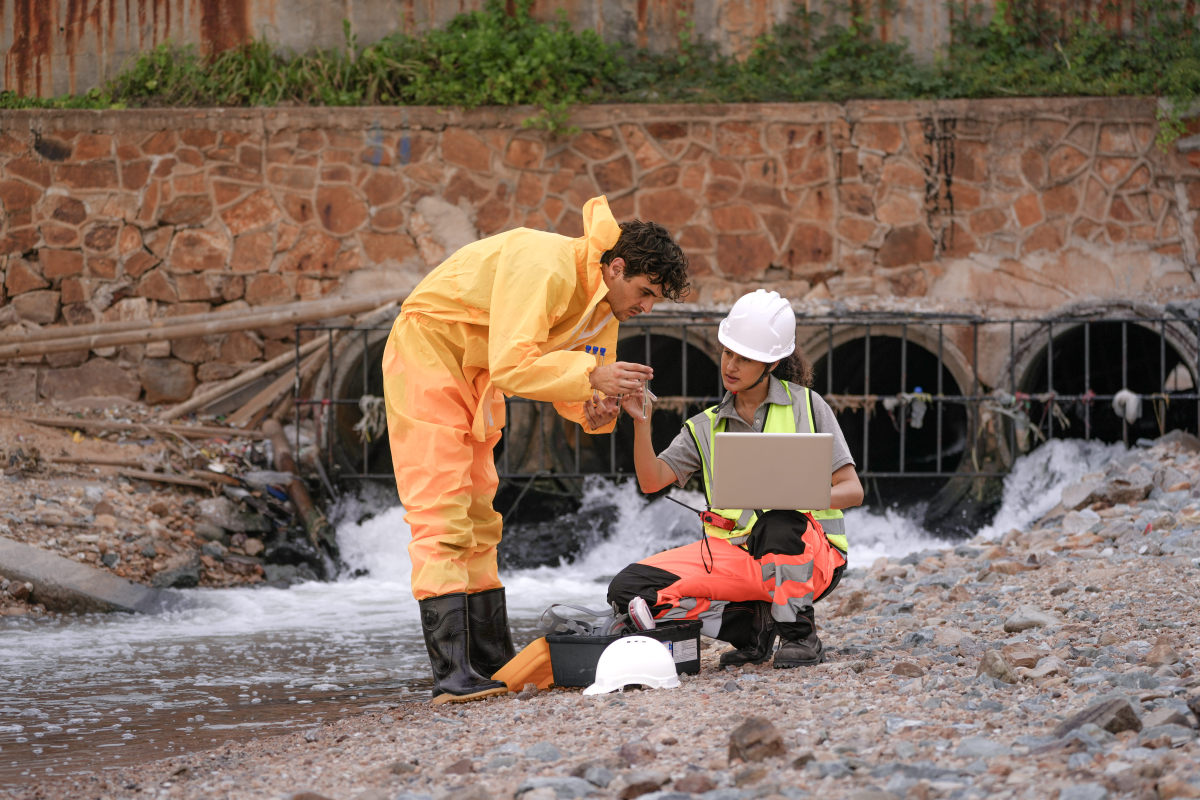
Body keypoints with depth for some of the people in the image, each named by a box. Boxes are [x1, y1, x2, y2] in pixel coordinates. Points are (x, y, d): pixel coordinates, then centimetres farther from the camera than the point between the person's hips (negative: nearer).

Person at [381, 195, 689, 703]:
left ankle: (492, 665, 16)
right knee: (442, 515, -16)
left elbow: (561, 375, 5)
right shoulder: (545, 267, -27)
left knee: (478, 522, 11)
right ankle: (452, 676, -22)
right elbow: (512, 365, -34)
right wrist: (591, 378, -36)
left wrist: (593, 409, -16)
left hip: (474, 375, 10)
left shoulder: (604, 303, 3)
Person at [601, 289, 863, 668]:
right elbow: (652, 480, 2)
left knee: (779, 524, -41)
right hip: (736, 555, 3)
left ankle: (800, 634, -15)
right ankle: (751, 628, -3)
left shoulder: (805, 406, 5)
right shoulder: (706, 427, 15)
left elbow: (852, 490, 0)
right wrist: (641, 424, -15)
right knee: (629, 589, -18)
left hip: (809, 552, -3)